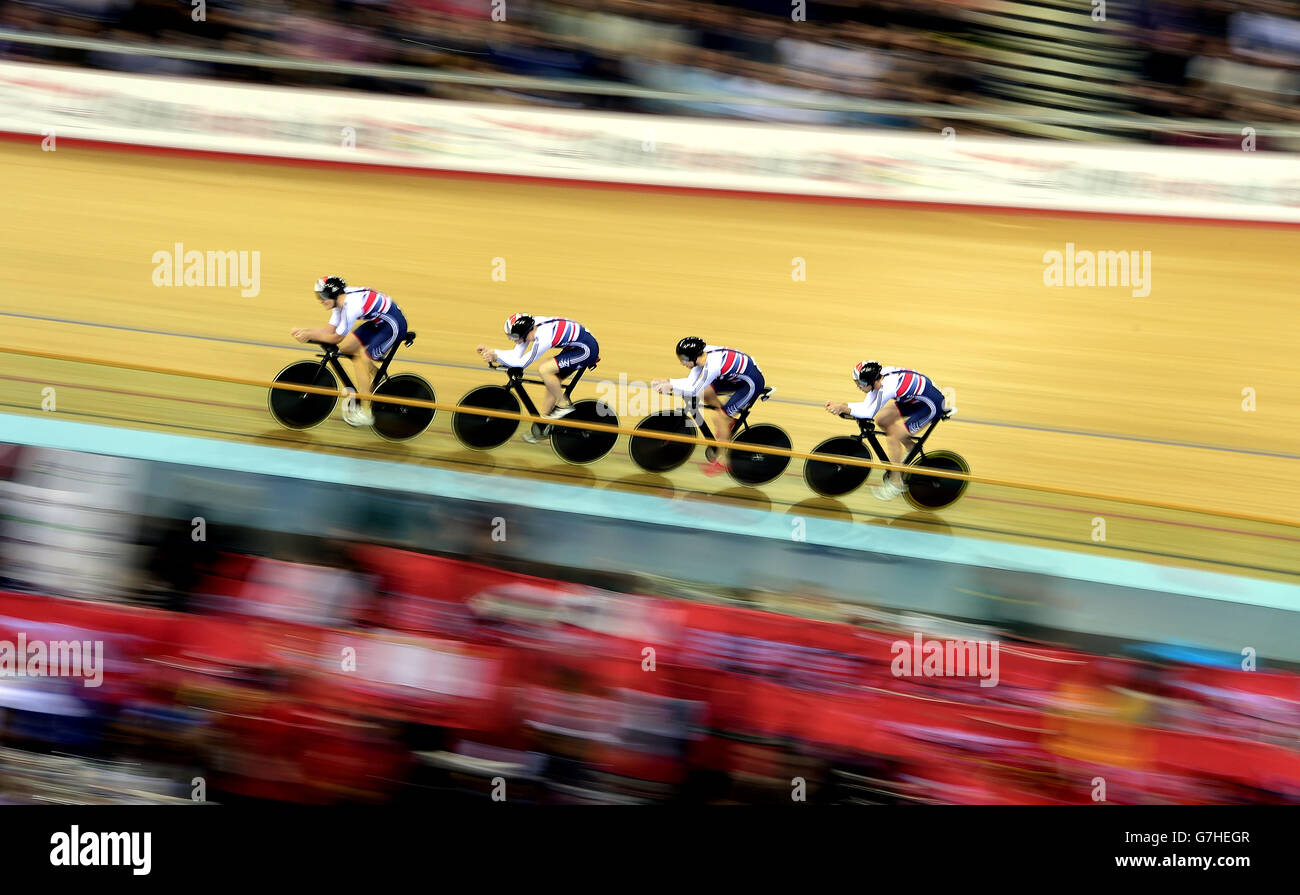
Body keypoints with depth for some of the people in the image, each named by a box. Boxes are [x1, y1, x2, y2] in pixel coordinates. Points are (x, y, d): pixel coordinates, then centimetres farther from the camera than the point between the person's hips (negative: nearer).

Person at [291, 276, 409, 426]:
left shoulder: (351, 306, -29)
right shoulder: (340, 299, -2)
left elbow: (336, 338, -20)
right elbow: (331, 329, 4)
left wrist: (310, 335, -13)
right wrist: (305, 331, -6)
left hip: (394, 325, -10)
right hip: (377, 321, 10)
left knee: (361, 360, -14)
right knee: (345, 348, 4)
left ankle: (366, 413, -7)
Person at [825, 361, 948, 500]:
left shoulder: (888, 388, -33)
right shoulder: (880, 376, -7)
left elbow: (870, 413, -23)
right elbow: (868, 404, -1)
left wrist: (843, 408, -21)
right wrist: (840, 406, -11)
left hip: (932, 405, -9)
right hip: (915, 398, 9)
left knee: (892, 437, -11)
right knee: (881, 420, 7)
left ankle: (895, 483, 4)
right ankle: (911, 448, 27)